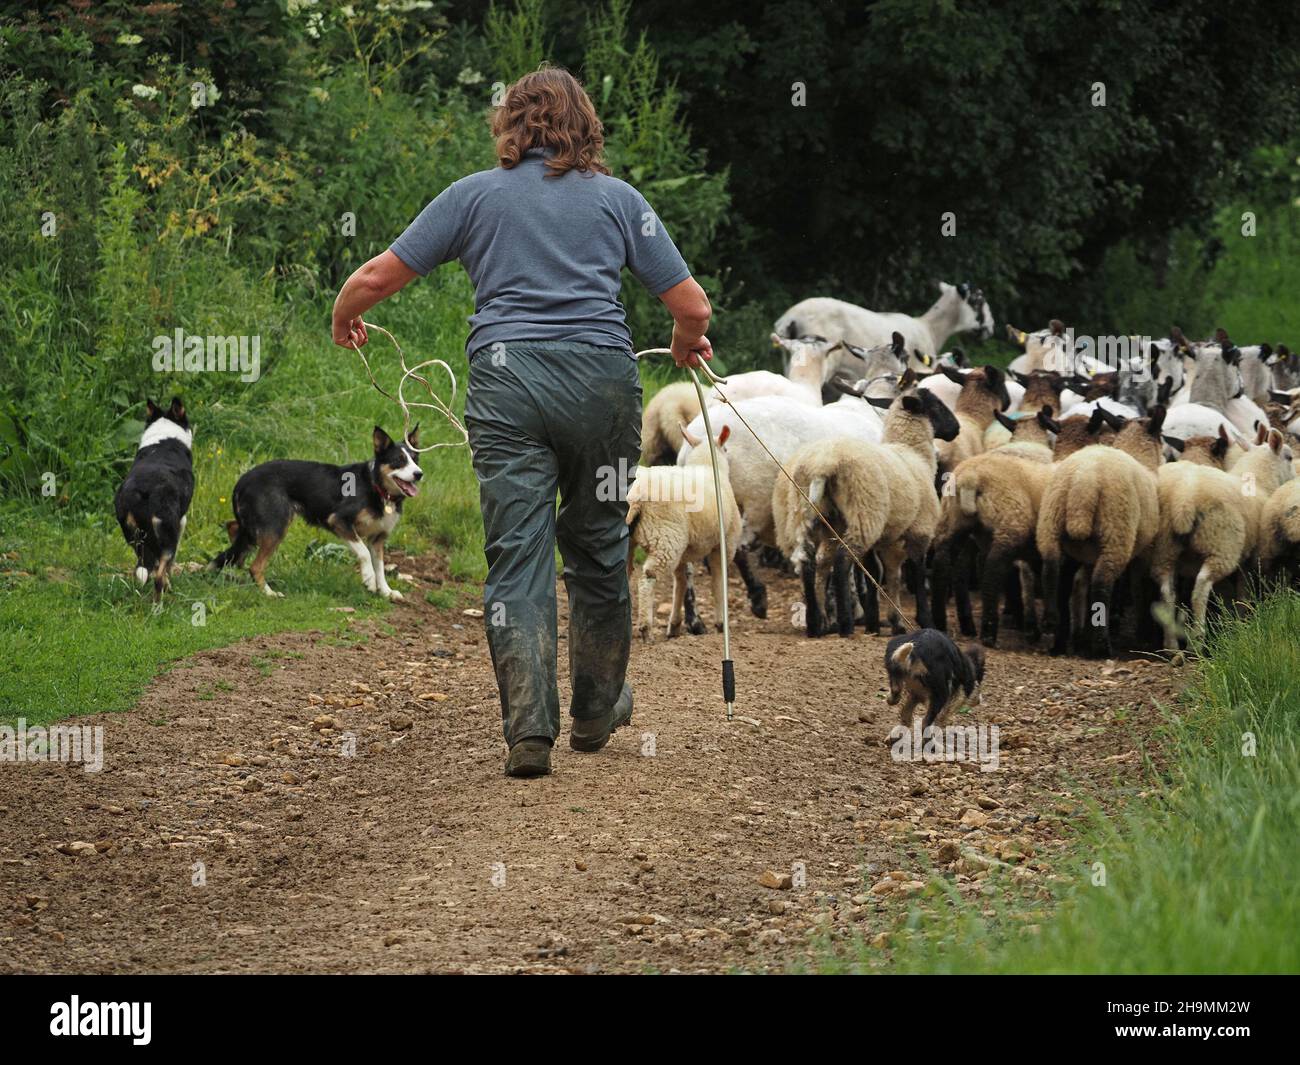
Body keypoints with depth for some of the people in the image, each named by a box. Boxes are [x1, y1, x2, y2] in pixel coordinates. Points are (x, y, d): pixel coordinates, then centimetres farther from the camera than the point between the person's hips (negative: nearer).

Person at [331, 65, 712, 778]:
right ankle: (596, 711, 30)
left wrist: (344, 319, 31)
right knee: (597, 549, 17)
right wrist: (687, 342, 34)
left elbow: (377, 277, 9)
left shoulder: (475, 194, 13)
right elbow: (692, 306, 11)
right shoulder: (619, 199, 14)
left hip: (506, 378, -1)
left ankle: (530, 728, -15)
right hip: (602, 377, 1)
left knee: (516, 559, -3)